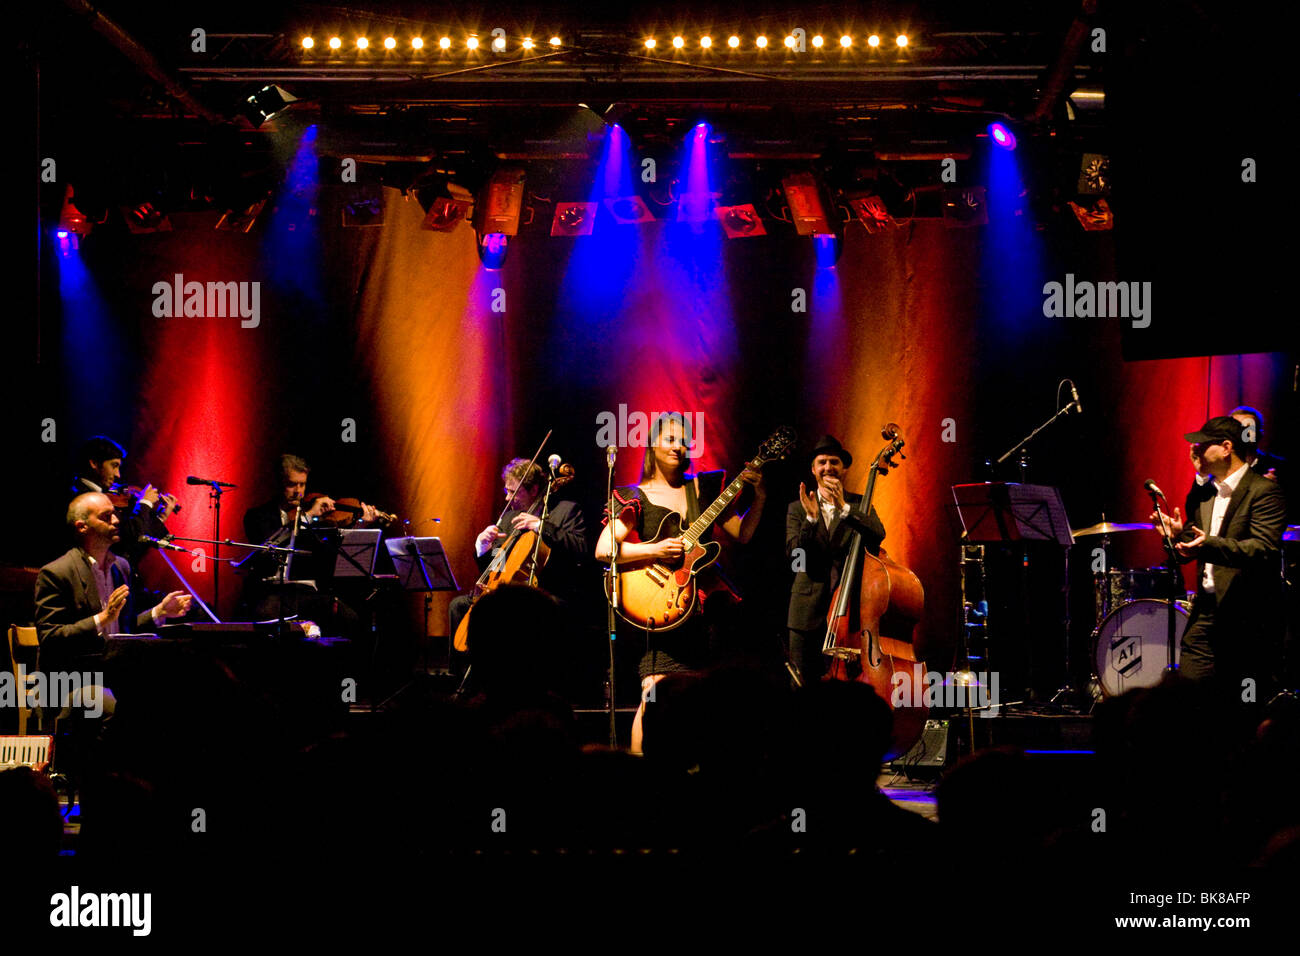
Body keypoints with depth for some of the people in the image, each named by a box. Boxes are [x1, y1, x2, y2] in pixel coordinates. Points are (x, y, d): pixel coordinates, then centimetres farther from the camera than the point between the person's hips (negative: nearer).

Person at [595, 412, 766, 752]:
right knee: (656, 690, -17)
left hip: (703, 597, 4)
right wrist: (655, 550, -16)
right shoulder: (637, 496, 4)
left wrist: (759, 498, 0)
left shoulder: (702, 488, 15)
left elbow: (742, 533, 15)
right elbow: (603, 549, -5)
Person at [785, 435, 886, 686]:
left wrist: (844, 508, -21)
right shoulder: (797, 509, 10)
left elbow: (878, 535, -11)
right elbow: (795, 553, -4)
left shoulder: (860, 505, 10)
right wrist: (811, 518, -17)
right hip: (809, 612, 1)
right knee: (805, 684, 1)